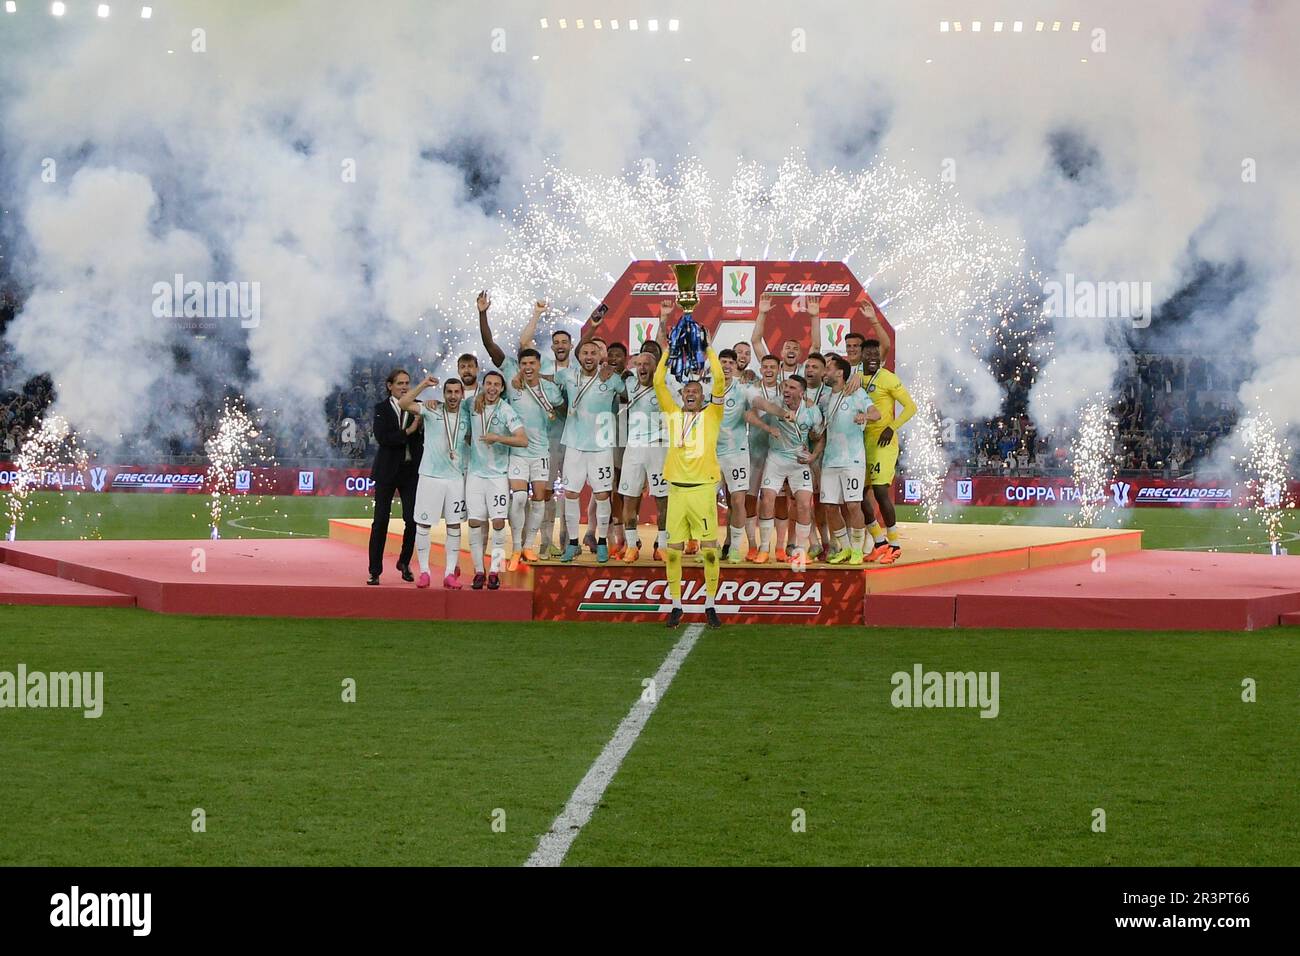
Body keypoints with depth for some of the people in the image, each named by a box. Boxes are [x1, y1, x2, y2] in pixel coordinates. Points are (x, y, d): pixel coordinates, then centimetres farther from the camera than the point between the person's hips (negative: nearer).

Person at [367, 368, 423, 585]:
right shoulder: (382, 409, 2)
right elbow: (382, 437, -12)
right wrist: (408, 431, -17)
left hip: (411, 470, 2)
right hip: (387, 470, -2)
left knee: (412, 519, -1)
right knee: (381, 520, -1)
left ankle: (404, 563, 22)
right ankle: (375, 571, 4)